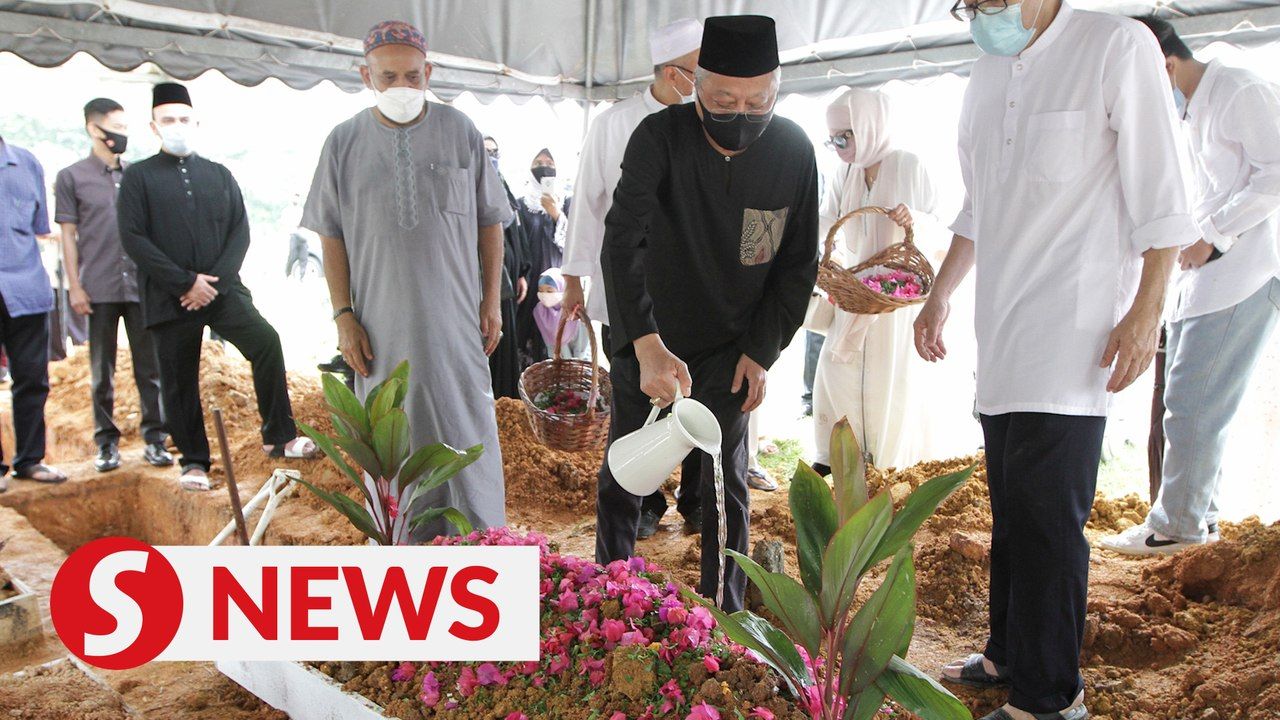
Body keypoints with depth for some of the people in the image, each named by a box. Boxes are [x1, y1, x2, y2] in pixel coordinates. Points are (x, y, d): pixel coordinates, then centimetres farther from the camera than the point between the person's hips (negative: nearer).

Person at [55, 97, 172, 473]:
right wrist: (75, 286, -3)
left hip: (143, 286, 2)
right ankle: (107, 442, 14)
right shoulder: (72, 177, 4)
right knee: (102, 371, 6)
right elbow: (68, 235, 4)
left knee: (150, 367, 2)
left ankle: (154, 439, 8)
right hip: (100, 289, -2)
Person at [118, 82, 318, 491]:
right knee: (179, 382, 4)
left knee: (266, 341, -20)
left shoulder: (219, 175, 14)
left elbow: (240, 231, 7)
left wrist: (215, 280, -8)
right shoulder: (139, 177, 6)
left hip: (222, 289, 1)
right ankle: (194, 461, 19)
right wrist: (185, 281, -12)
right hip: (170, 298, -1)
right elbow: (133, 238, -4)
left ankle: (279, 437, -12)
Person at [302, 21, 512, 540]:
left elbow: (489, 222, 6)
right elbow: (332, 238, 6)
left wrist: (492, 300, 2)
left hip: (456, 322, -1)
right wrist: (343, 315, -1)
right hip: (381, 328, 1)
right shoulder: (344, 143, 2)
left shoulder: (460, 133, 1)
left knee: (469, 437, 2)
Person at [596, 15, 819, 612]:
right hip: (645, 341, -1)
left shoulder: (793, 152, -12)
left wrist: (762, 350, -10)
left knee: (727, 483, 7)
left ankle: (724, 613, 23)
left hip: (731, 348, 1)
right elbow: (621, 243, -32)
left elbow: (799, 263, -3)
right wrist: (646, 344, -44)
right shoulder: (661, 136, -20)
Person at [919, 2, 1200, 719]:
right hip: (1003, 333, 7)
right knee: (1011, 505, 10)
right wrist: (940, 296, 22)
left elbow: (1162, 195, -7)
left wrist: (1146, 309, -13)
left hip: (1073, 329, -6)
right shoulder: (988, 76, 17)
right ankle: (1010, 655, 23)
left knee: (1046, 512, -8)